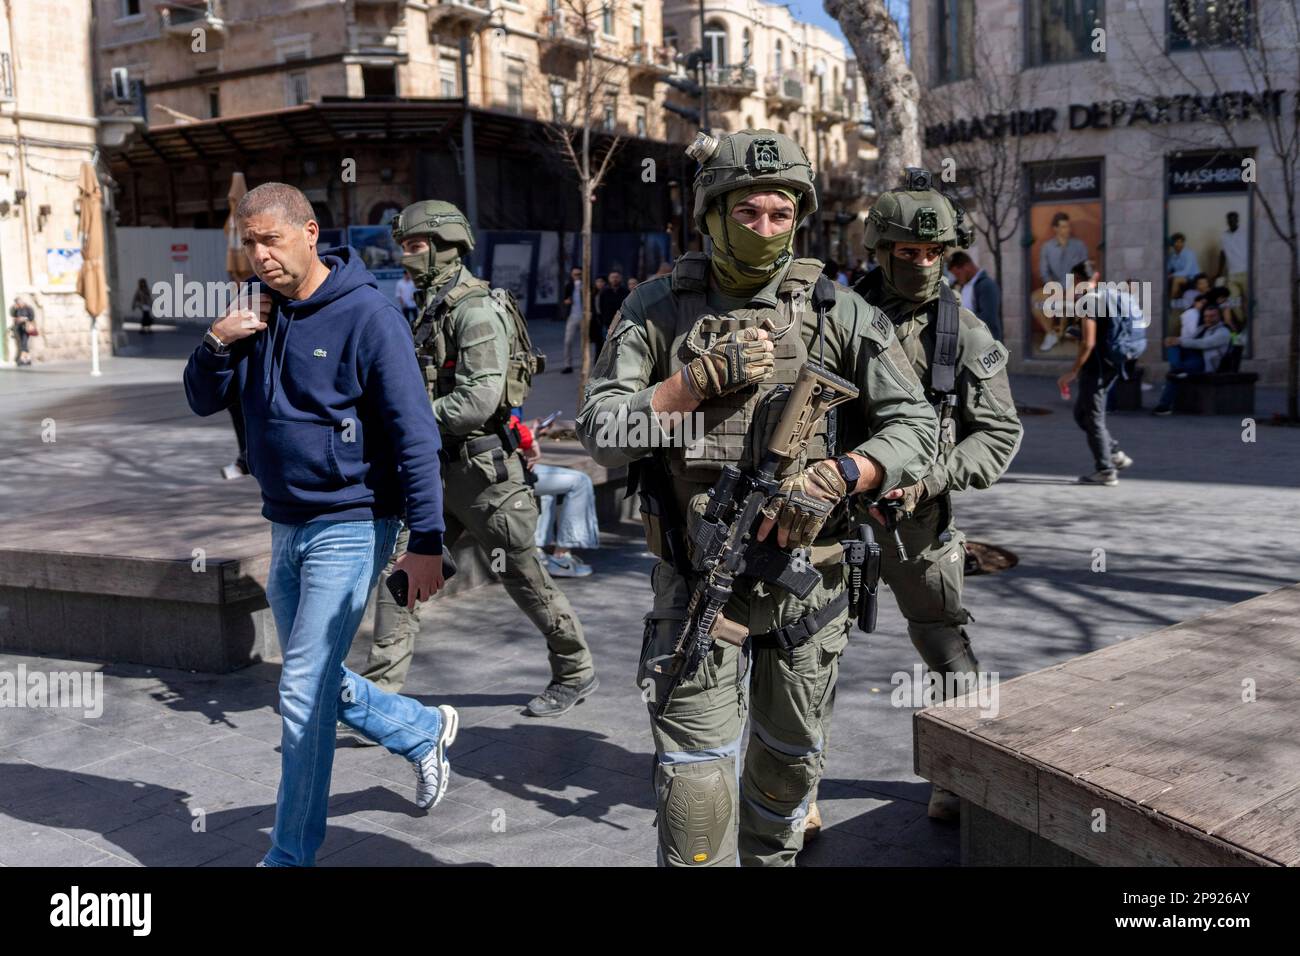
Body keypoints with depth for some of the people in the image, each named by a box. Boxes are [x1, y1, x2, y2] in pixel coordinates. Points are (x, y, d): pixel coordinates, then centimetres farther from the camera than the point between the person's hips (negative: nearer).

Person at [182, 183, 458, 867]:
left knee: (304, 696, -4)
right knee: (317, 683, 17)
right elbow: (205, 402, 9)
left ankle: (291, 853, 13)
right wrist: (217, 343, -12)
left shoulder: (367, 315, -15)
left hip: (349, 528, -7)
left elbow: (414, 433, -16)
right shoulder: (258, 310, 6)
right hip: (285, 529, 8)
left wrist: (426, 541, -19)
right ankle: (424, 732, 39)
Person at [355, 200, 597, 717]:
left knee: (525, 576, 6)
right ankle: (381, 688, 6)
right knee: (399, 564, 1)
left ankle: (575, 672, 25)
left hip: (483, 466, -9)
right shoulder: (434, 307, 13)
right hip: (441, 466, 9)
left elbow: (479, 400, -25)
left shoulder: (477, 309, -17)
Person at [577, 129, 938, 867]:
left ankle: (773, 857, 46)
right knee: (696, 776, -5)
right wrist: (700, 378, -20)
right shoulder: (659, 309, -3)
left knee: (792, 760, 20)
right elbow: (603, 433, -8)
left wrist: (834, 479, -21)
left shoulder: (837, 311, -3)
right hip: (698, 579, -2)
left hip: (808, 574, 2)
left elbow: (917, 426, -4)